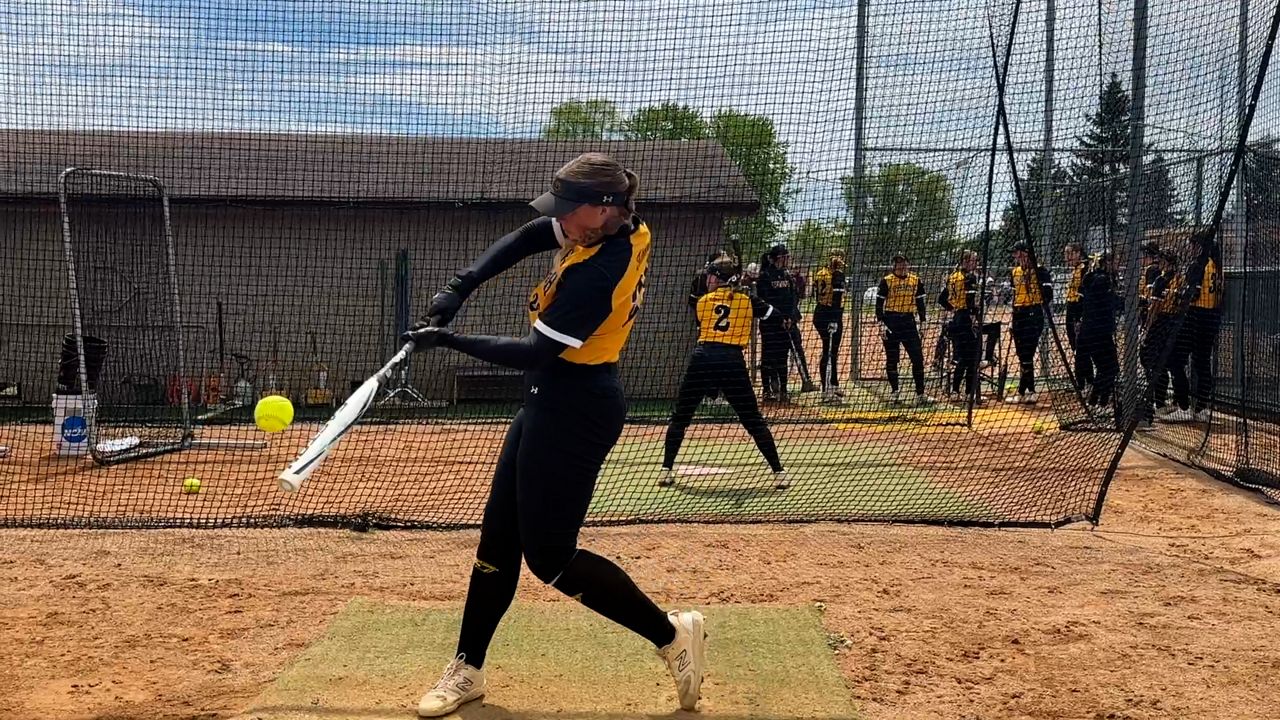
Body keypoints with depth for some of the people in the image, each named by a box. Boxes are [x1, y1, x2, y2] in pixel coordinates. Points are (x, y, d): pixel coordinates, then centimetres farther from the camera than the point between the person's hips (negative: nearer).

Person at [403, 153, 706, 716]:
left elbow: (535, 354, -25)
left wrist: (451, 341, -17)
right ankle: (467, 669, 24)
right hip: (553, 402, 10)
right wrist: (458, 289, -2)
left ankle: (672, 634, 8)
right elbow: (524, 239, 7)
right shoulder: (624, 227, -1)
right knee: (498, 537, 13)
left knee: (549, 558, -3)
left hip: (574, 414, -10)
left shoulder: (598, 274, -27)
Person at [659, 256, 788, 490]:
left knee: (680, 416, 13)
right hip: (733, 362, 0)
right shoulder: (747, 301, 11)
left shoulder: (702, 302, 14)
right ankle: (778, 471, 6)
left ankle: (667, 469, 9)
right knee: (753, 420, 7)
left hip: (703, 358, 0)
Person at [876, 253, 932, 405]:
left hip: (908, 321, 3)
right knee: (892, 358, 4)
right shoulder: (887, 281, -3)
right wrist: (881, 323, -10)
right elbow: (879, 303, -3)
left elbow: (920, 302, 13)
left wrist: (922, 322, 9)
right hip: (891, 321, -3)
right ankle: (894, 392, 17)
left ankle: (920, 394, 3)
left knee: (918, 357, -2)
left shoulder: (915, 280, 7)